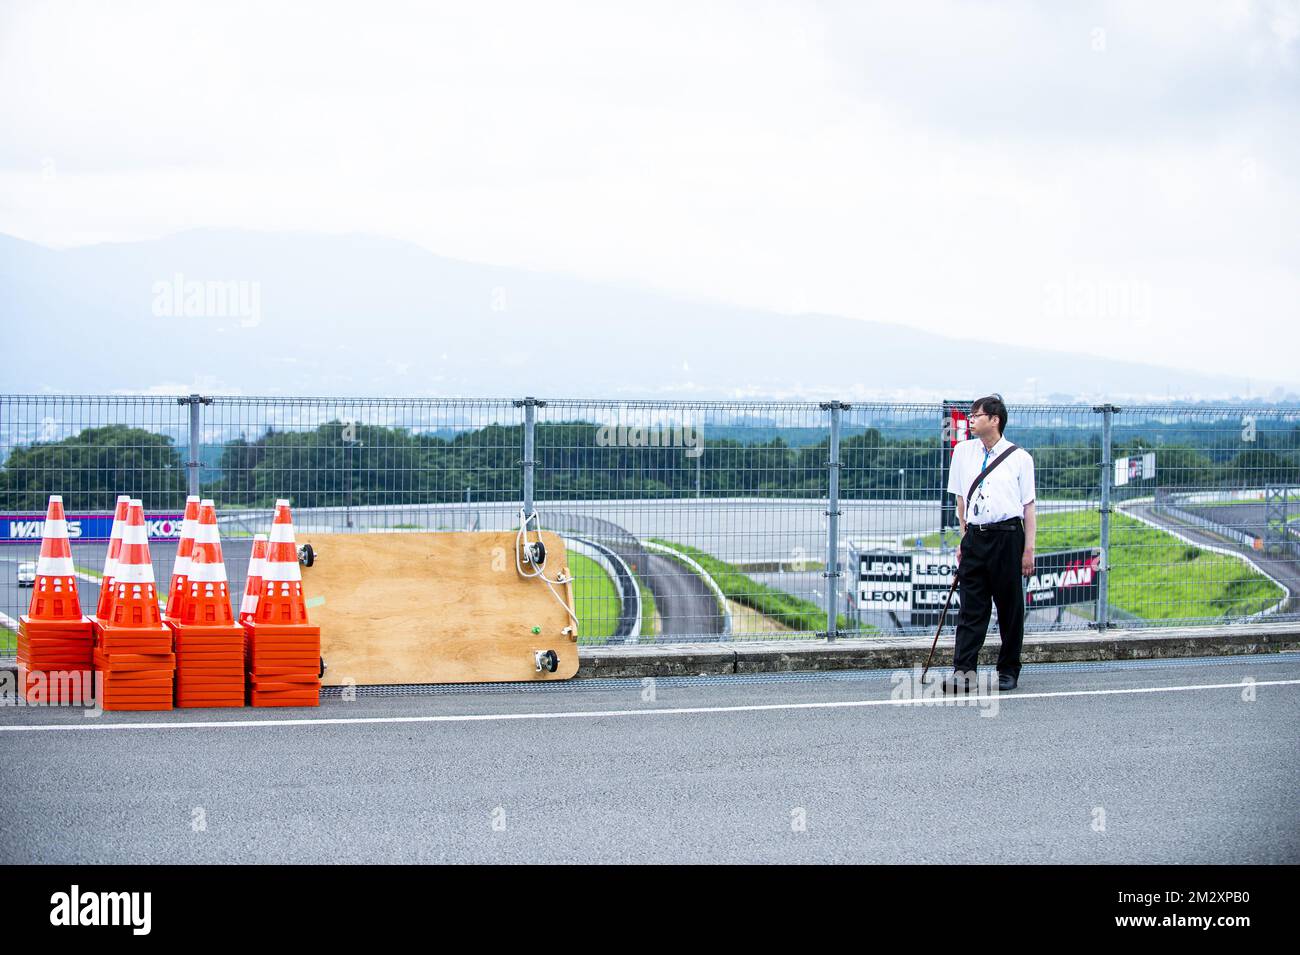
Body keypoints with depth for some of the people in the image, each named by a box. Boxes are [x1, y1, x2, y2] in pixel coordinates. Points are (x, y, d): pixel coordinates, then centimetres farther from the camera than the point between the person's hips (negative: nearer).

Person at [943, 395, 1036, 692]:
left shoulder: (1020, 458, 0)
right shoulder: (963, 452, 10)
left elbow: (1028, 507, 0)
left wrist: (1029, 550, -4)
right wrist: (963, 538, 12)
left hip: (1007, 536, -3)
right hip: (975, 535, 3)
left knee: (1010, 607, 4)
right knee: (971, 606, -3)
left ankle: (1008, 672, 13)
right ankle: (963, 670, -7)